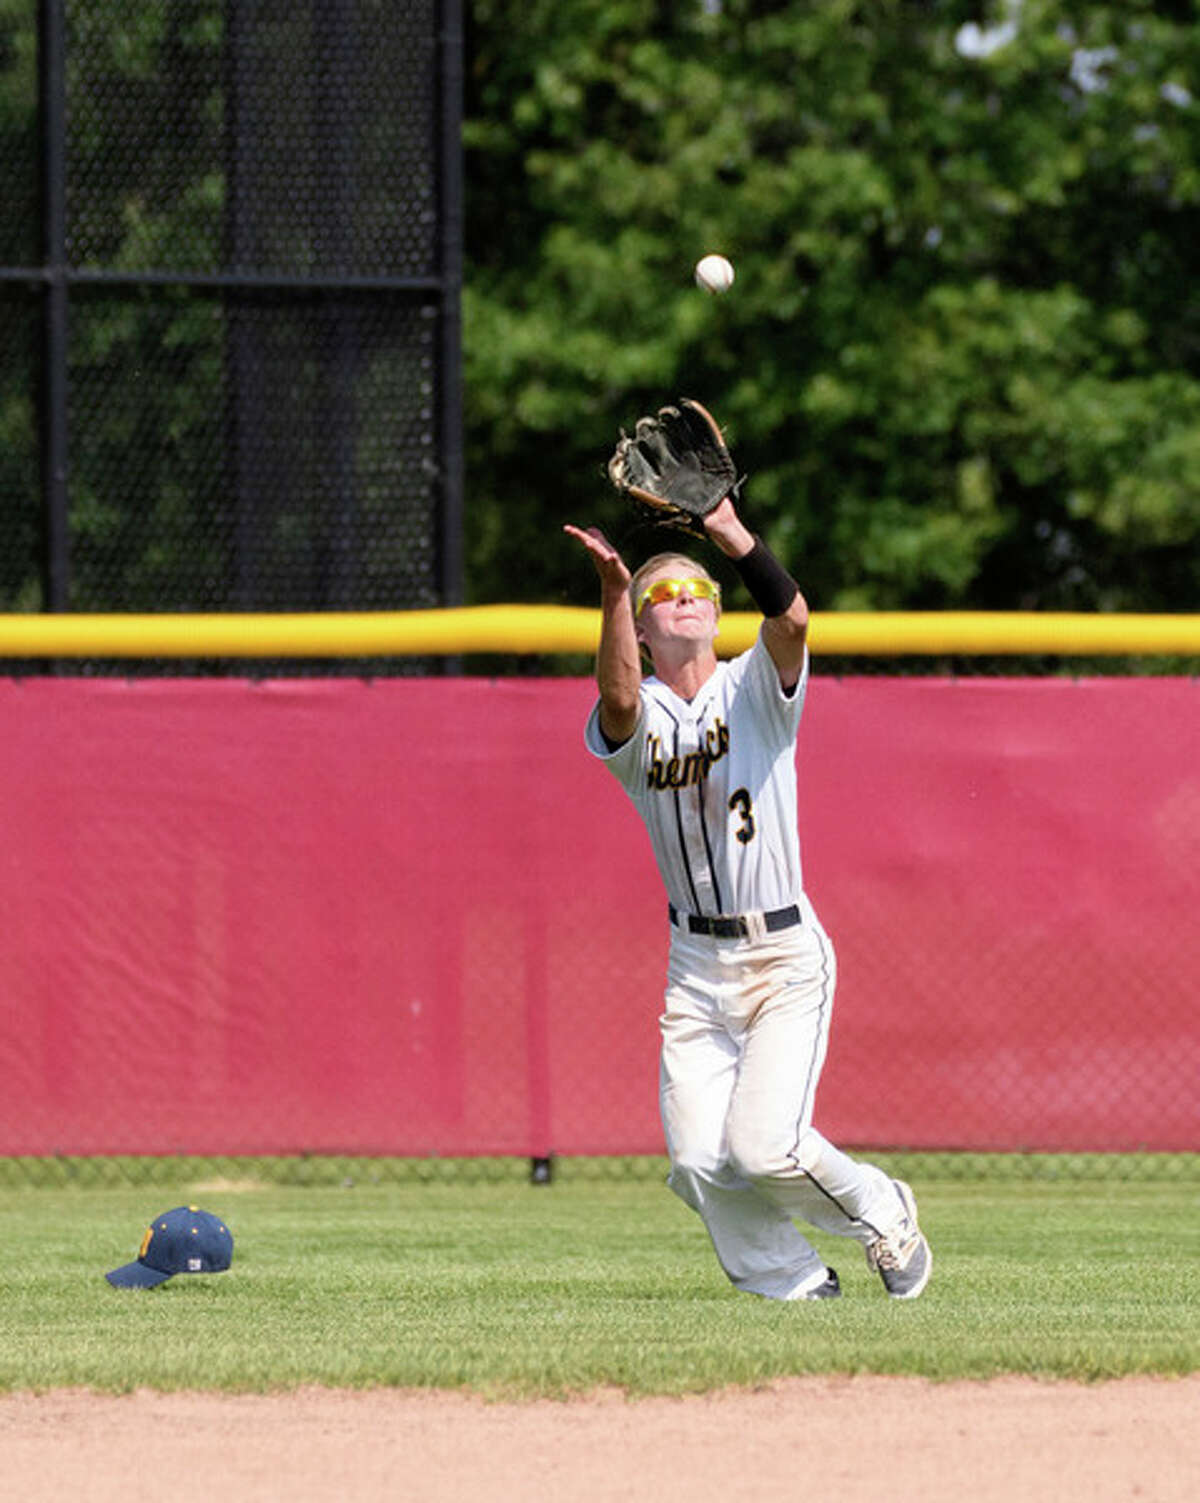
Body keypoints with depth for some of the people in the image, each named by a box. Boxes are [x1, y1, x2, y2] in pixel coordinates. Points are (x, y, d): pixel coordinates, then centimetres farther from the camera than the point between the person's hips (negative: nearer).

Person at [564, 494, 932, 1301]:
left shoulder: (756, 689, -2)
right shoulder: (637, 720, 1)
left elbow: (791, 620, -25)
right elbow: (619, 702, -26)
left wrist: (734, 535, -40)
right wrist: (614, 588, -40)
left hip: (786, 959, -3)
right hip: (696, 965, 3)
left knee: (762, 1146, -17)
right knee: (699, 1159, -7)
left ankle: (883, 1213, 12)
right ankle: (795, 1284, 16)